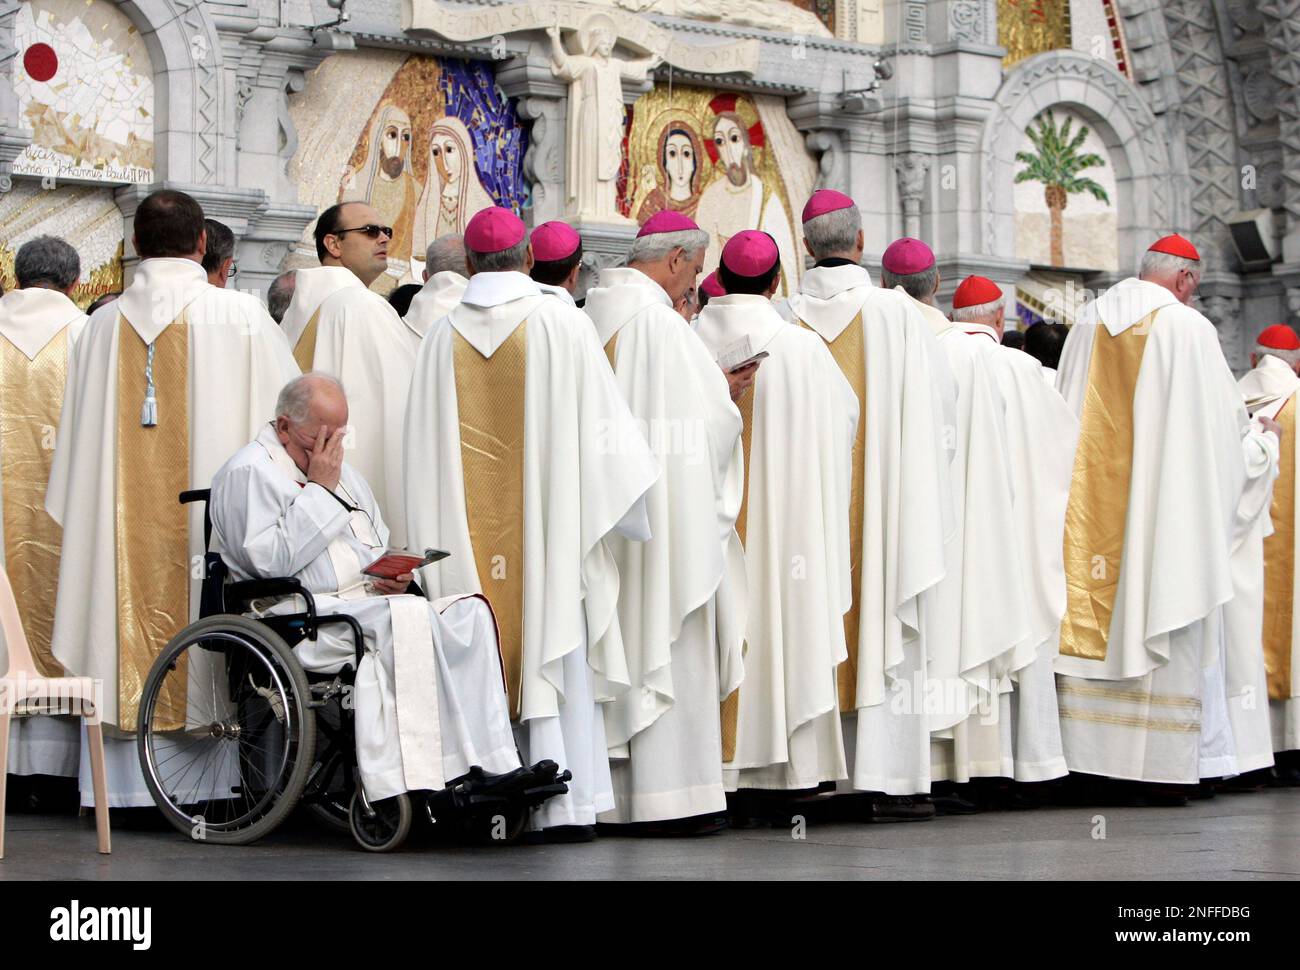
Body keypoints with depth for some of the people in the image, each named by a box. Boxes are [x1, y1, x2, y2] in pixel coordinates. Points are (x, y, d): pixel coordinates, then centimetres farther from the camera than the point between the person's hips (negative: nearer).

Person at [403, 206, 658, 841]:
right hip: (549, 524, -2)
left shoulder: (442, 338, 3)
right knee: (555, 652, 1)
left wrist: (437, 547, 12)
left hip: (469, 535, 2)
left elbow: (424, 450, 6)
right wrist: (623, 504, 10)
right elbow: (602, 424, -3)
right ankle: (566, 805, -2)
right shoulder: (563, 325, -4)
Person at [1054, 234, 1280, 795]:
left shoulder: (1088, 324, 8)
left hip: (1093, 512, 5)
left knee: (1094, 627, 7)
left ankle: (1088, 756, 6)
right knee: (1162, 632, 0)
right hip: (1164, 507, -5)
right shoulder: (1187, 328, -7)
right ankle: (1159, 767, -1)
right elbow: (1222, 425, -2)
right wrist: (1262, 434, 19)